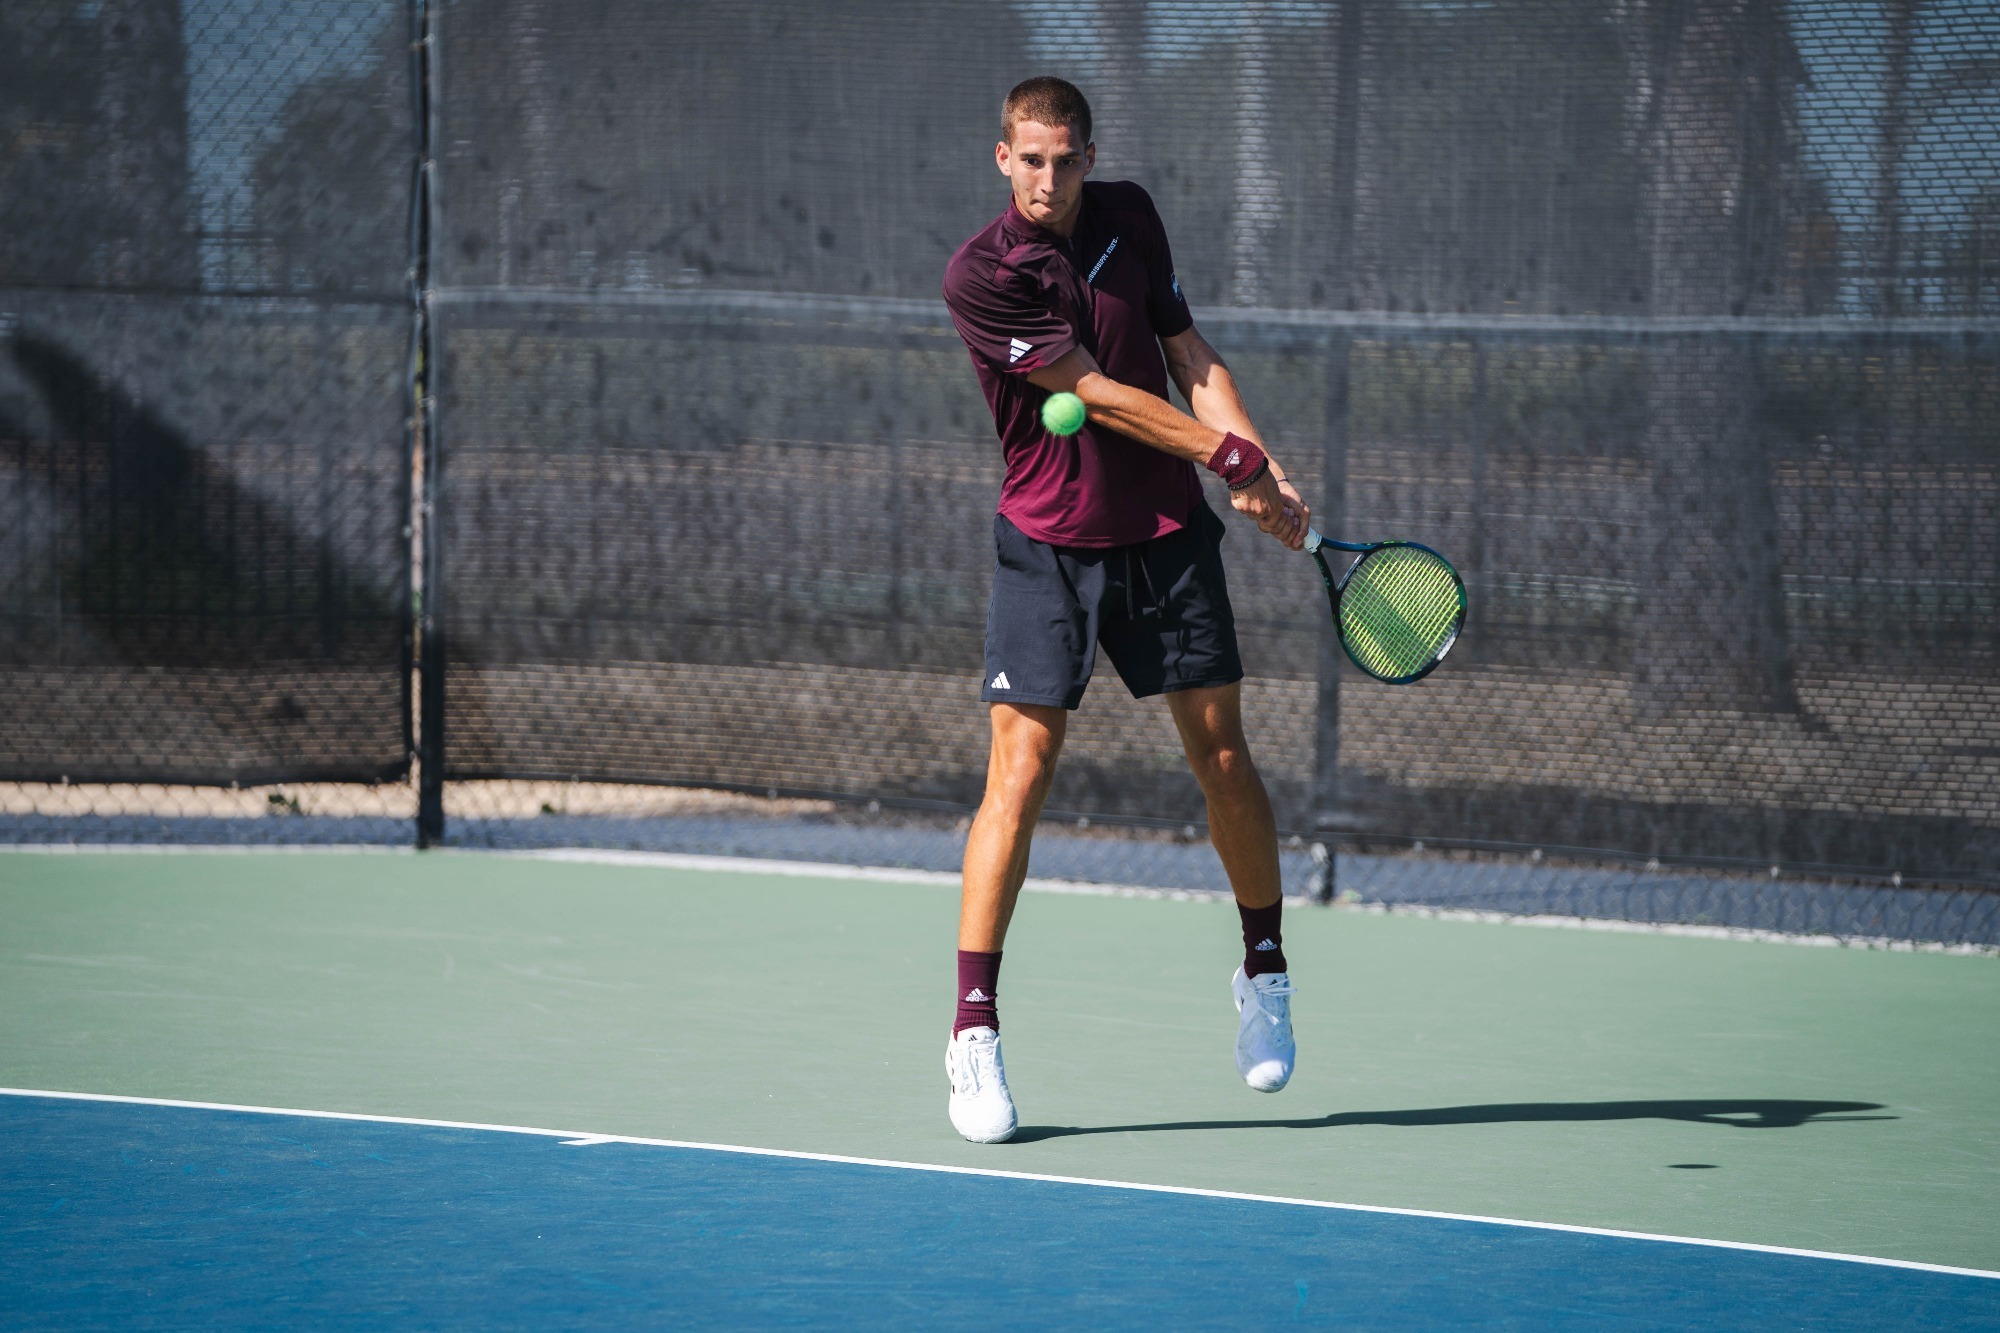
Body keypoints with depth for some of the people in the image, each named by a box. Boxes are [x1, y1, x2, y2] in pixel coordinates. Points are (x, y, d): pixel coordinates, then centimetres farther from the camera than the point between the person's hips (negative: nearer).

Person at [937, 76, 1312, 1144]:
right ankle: (974, 1033, -9)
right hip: (1047, 544, -4)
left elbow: (1188, 355, 8)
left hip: (1166, 531, 4)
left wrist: (1261, 469, -5)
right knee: (1019, 773, -11)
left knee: (1222, 755, 6)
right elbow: (1099, 396, -16)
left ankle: (1264, 973, 26)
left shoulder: (1129, 217, 3)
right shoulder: (980, 275, -15)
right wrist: (1230, 455, -17)